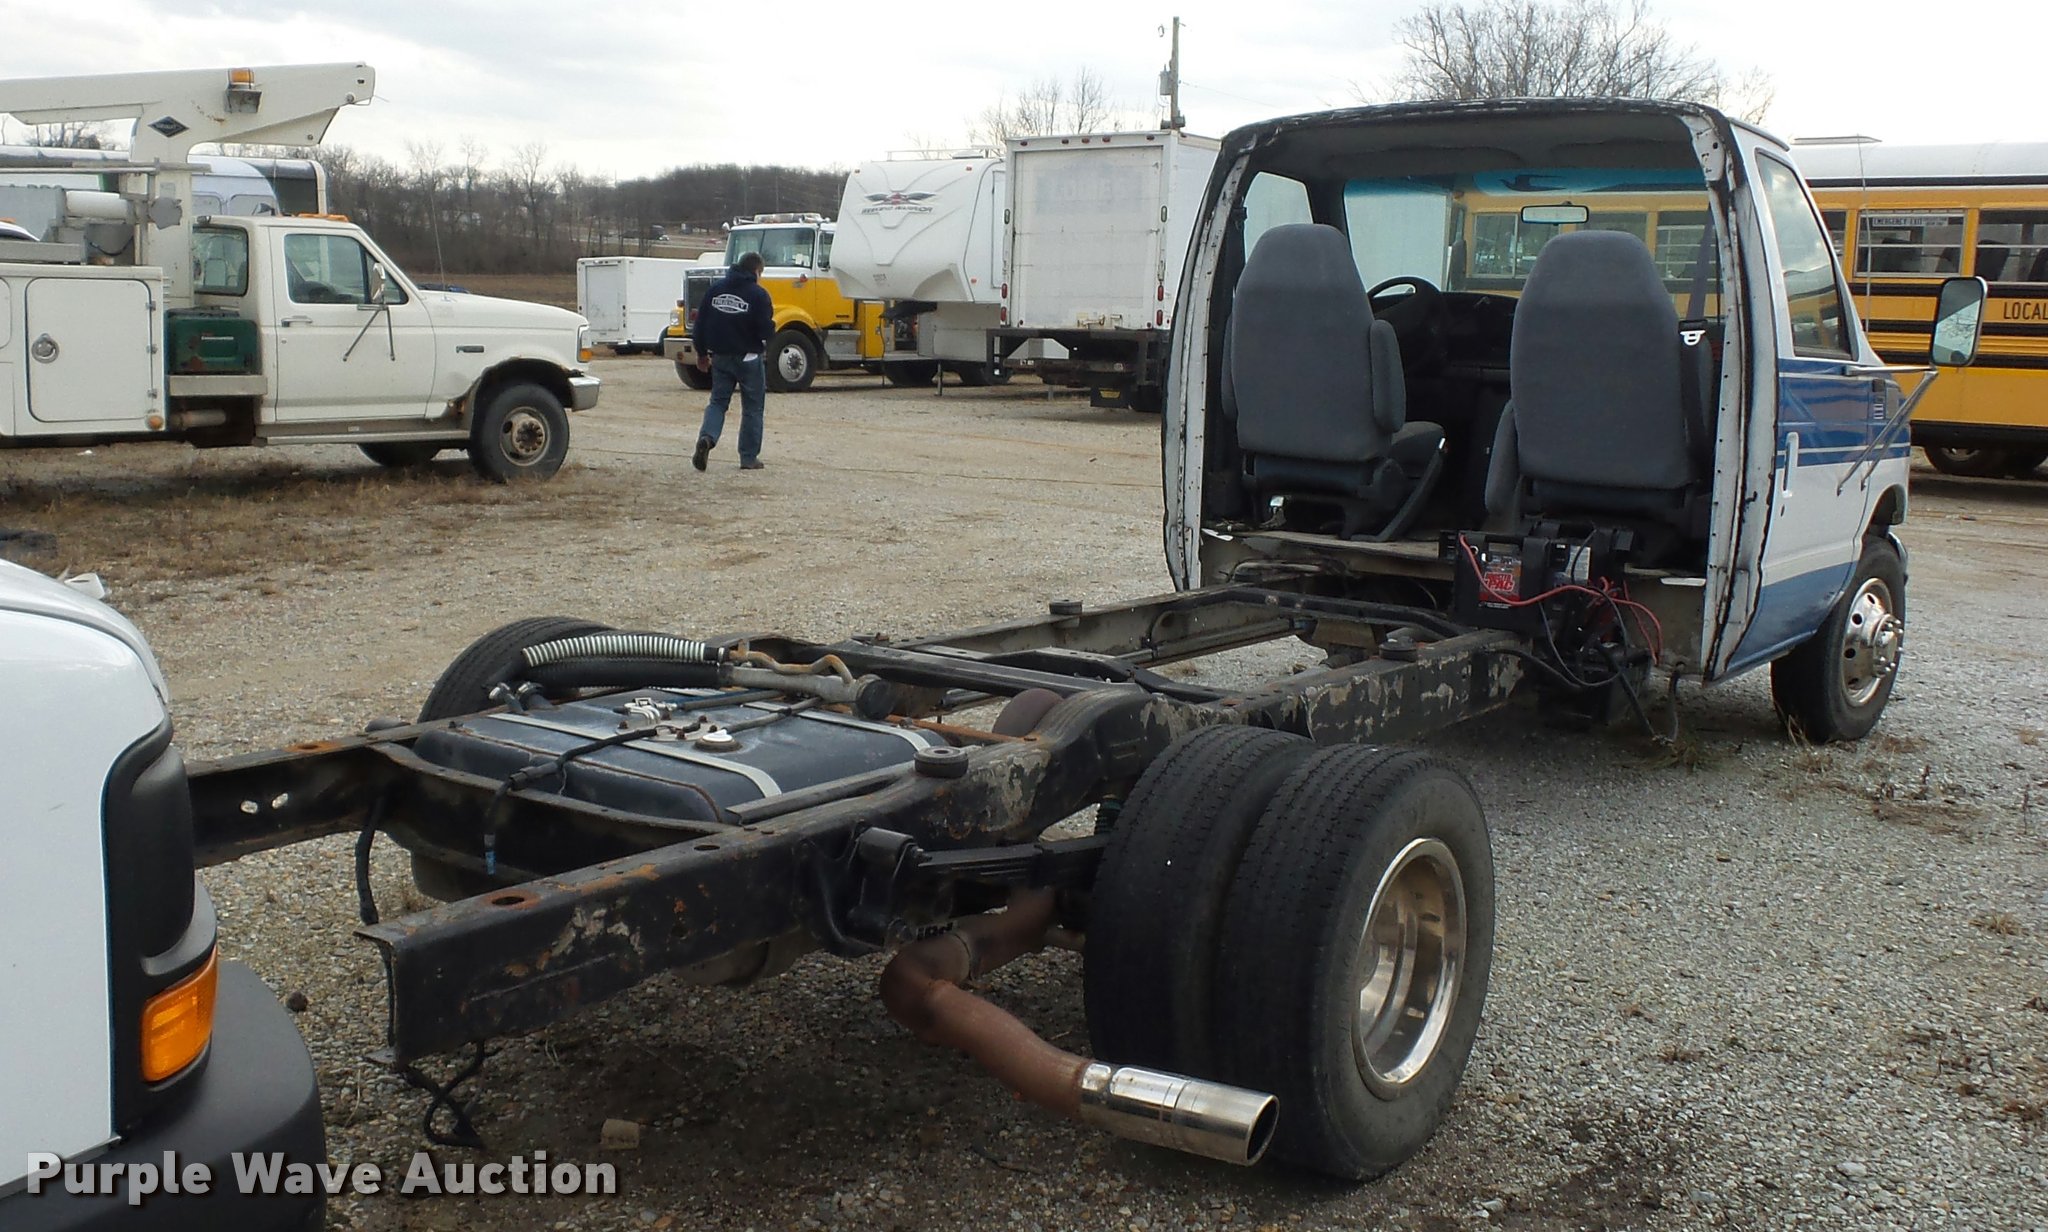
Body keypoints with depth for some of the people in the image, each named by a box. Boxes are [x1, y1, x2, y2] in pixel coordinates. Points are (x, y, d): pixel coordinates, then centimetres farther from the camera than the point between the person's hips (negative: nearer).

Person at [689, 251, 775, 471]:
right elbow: (766, 330, -17)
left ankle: (707, 437, -13)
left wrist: (701, 352, 16)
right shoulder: (758, 294, -13)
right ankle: (749, 458, 10)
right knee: (752, 408, 8)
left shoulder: (715, 289, 3)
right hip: (749, 358, -4)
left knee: (717, 401, 13)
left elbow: (700, 323, 5)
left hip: (720, 356, 4)